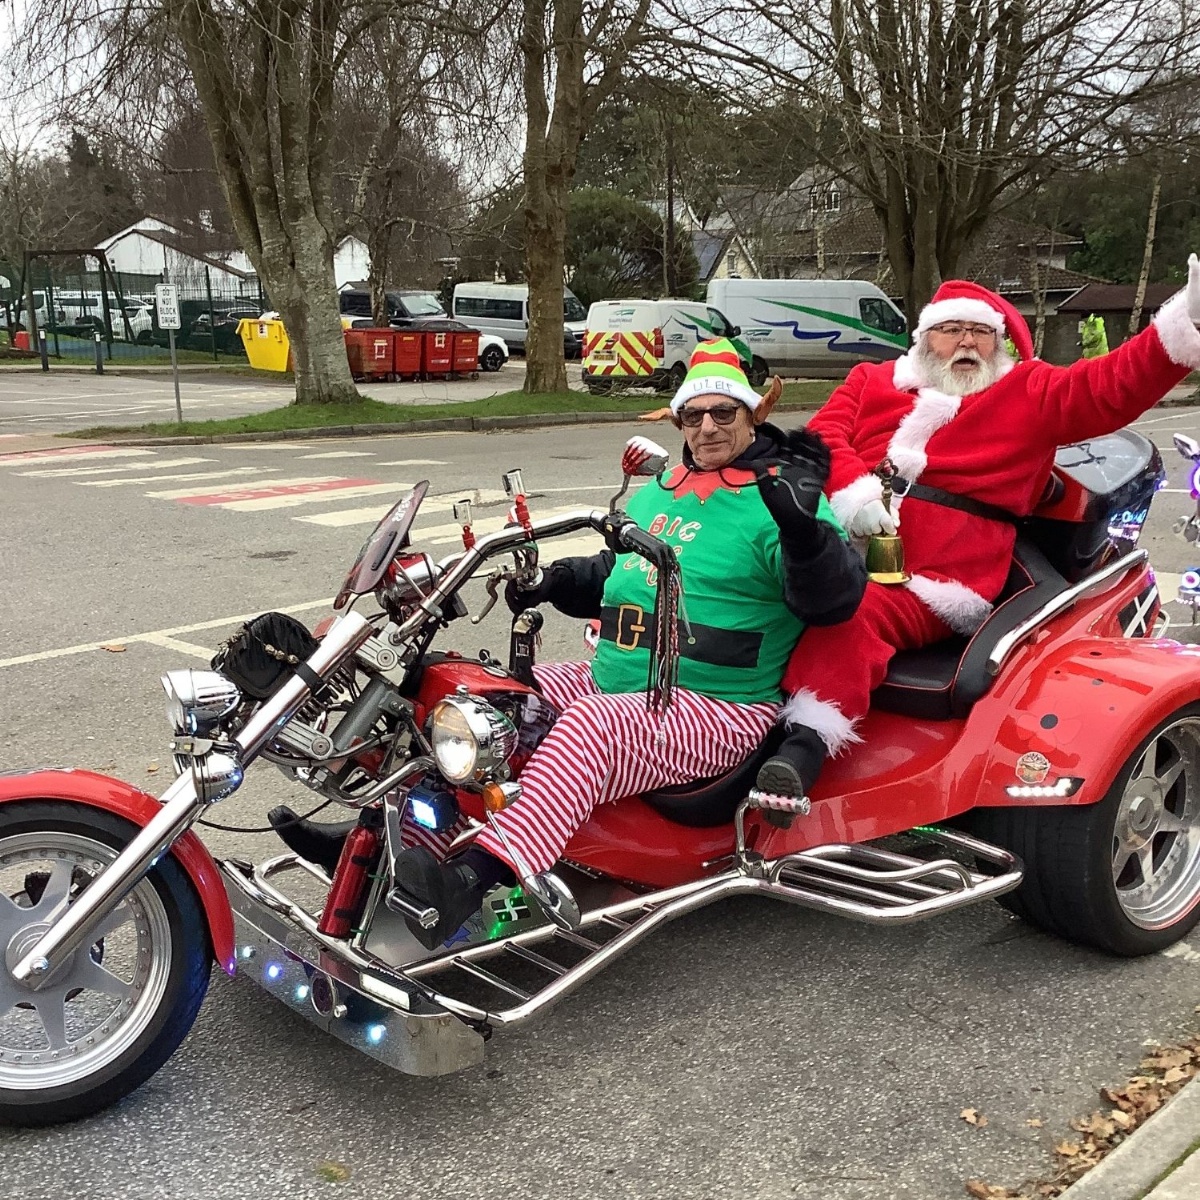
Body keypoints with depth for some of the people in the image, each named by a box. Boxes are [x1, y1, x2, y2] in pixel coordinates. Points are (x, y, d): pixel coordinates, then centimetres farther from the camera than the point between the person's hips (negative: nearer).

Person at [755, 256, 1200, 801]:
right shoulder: (872, 380, 22)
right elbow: (823, 435, 7)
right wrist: (851, 492, -14)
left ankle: (807, 743, -44)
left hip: (931, 586, -5)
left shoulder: (1030, 393, 16)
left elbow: (1111, 387, 1)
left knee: (853, 615, -33)